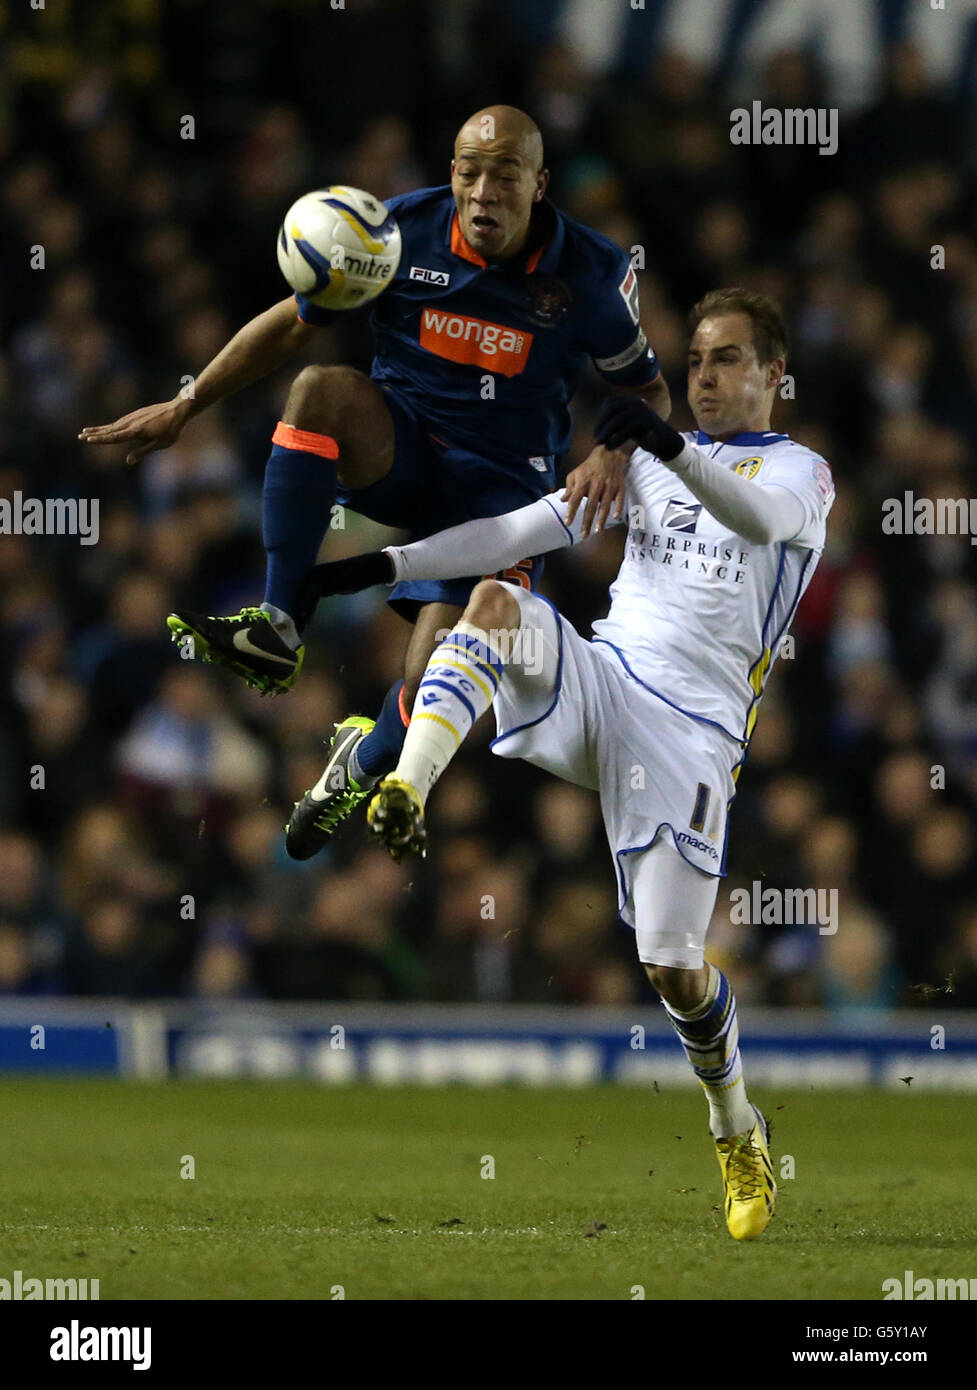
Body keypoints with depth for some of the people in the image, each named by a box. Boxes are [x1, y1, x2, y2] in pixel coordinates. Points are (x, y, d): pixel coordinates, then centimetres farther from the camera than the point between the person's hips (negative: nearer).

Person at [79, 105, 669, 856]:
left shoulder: (594, 272, -9)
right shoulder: (401, 231, -8)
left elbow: (649, 391, 5)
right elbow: (291, 323, 5)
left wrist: (614, 456, -18)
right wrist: (183, 409, 6)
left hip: (502, 482, -1)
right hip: (397, 449, 2)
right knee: (322, 389, -33)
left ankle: (368, 763, 19)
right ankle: (278, 629, -31)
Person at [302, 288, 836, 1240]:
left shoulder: (798, 473, 8)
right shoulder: (649, 463, 23)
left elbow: (763, 519, -18)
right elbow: (520, 531, 16)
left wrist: (674, 449, -38)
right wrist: (384, 565, 3)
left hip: (690, 726, -4)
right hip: (597, 684, 4)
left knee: (675, 969, -10)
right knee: (497, 600, -28)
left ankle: (736, 1130, 18)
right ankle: (403, 793, -47)